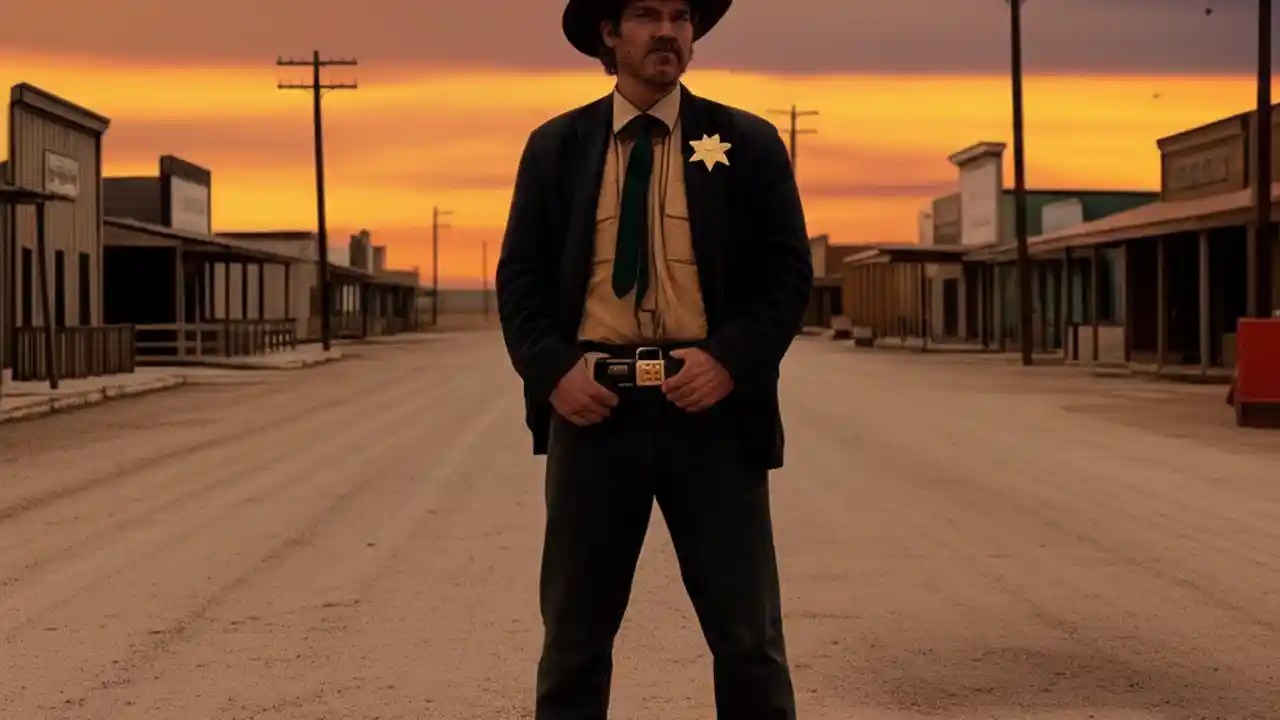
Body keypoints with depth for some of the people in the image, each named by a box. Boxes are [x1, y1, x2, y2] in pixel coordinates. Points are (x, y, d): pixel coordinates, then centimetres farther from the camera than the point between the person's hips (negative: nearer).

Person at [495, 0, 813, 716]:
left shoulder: (749, 144, 6)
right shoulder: (555, 146, 10)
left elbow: (789, 275, 3)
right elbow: (519, 276, 8)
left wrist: (730, 361, -13)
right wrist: (551, 370, -9)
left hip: (710, 407, -1)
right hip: (592, 407, 1)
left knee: (749, 640, 4)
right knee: (574, 638, 8)